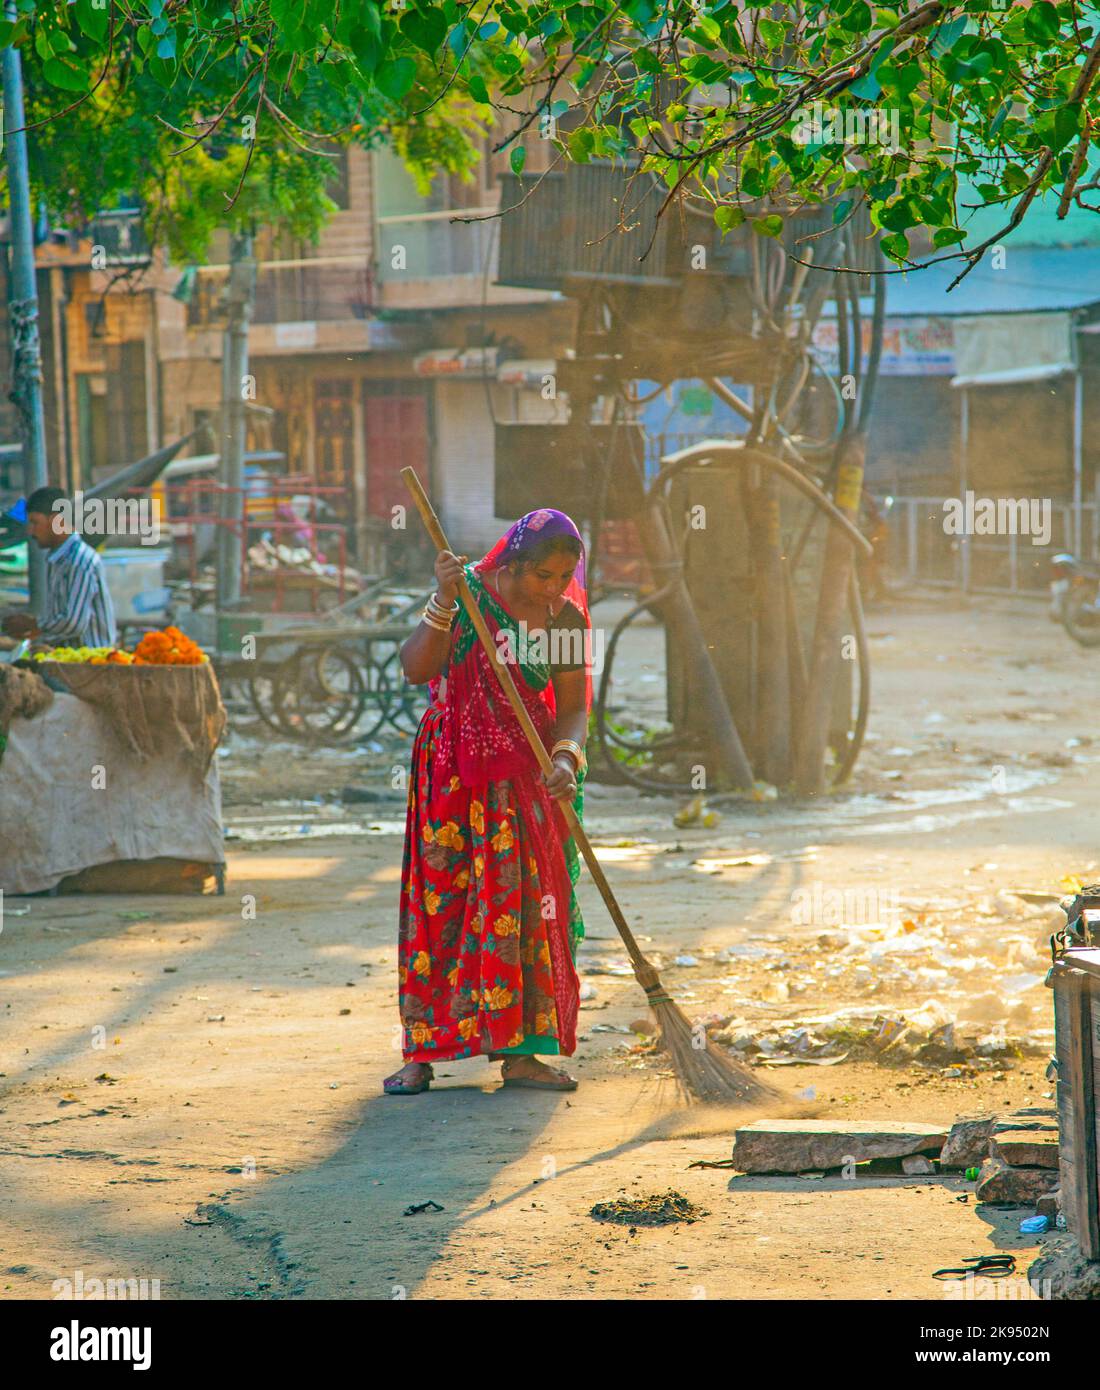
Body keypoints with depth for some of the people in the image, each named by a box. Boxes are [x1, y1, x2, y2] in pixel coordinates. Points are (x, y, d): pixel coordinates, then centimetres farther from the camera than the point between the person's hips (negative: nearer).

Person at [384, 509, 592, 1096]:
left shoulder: (567, 619, -2)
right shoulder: (470, 595, -12)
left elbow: (572, 707, -2)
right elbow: (416, 669, -22)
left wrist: (566, 756, -22)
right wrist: (444, 601, -35)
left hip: (526, 774, 3)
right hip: (454, 771, -3)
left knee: (526, 902, 1)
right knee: (442, 899, -5)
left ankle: (518, 1052, 6)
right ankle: (420, 1052, 0)